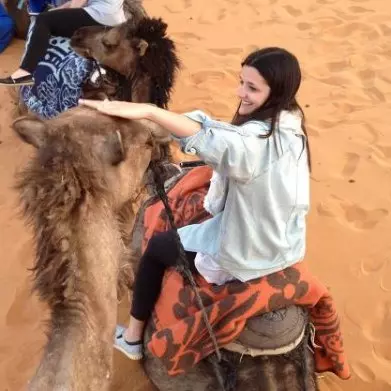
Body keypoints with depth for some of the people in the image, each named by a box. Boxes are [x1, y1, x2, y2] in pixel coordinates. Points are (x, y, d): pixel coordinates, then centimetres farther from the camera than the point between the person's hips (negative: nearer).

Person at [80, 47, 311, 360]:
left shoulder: (257, 139, -31)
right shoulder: (290, 128, -3)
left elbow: (210, 139, -51)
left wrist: (147, 111, -58)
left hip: (244, 256, -8)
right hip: (285, 246, 8)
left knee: (157, 246, 14)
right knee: (190, 226, 33)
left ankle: (133, 338, 31)